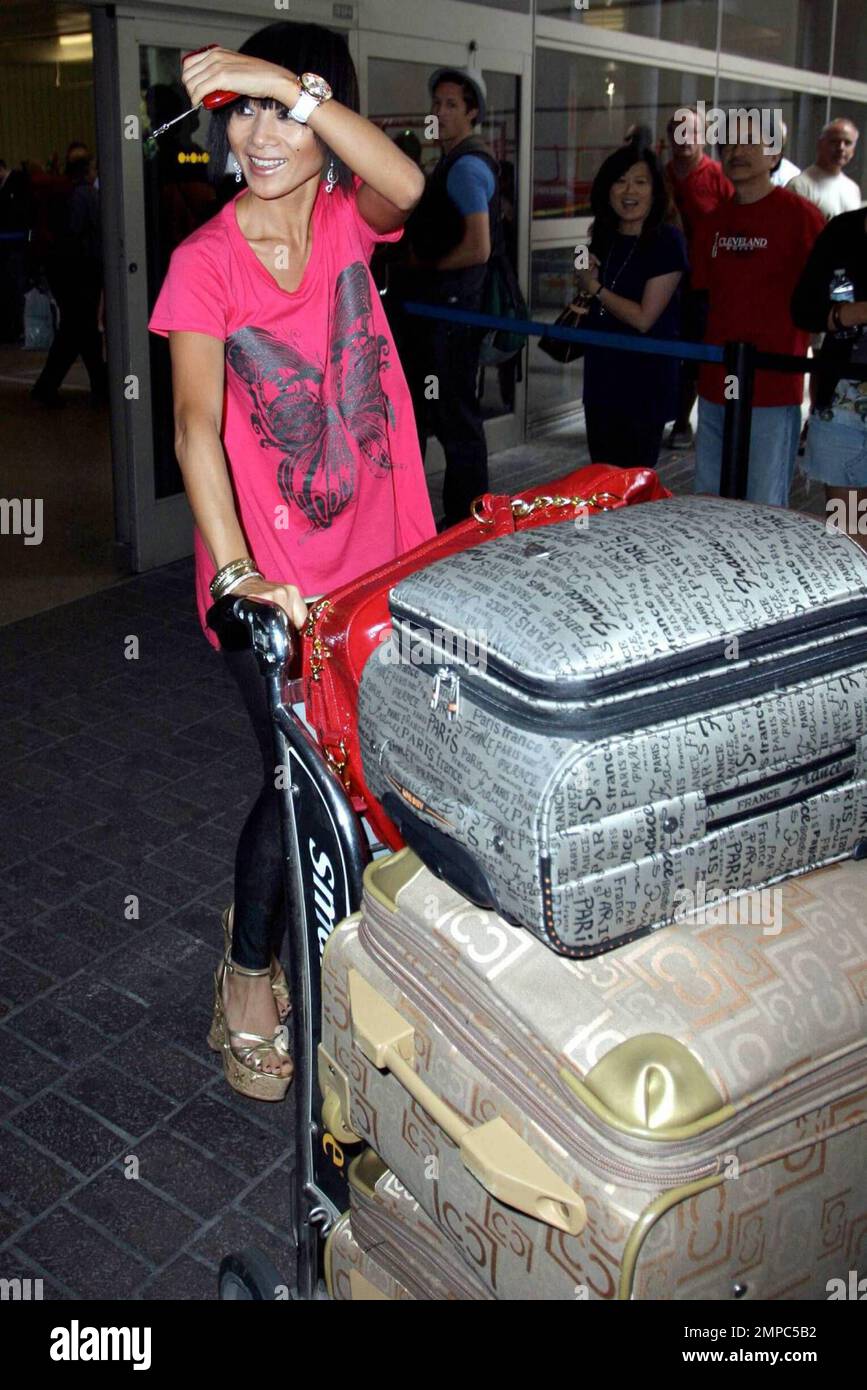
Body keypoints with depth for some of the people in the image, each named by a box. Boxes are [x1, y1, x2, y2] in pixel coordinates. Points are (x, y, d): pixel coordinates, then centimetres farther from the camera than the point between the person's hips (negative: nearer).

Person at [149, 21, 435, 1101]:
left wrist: (290, 81, -33)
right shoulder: (205, 262, -10)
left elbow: (404, 184, -24)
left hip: (371, 546, 4)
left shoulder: (350, 219, 1)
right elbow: (196, 424, -20)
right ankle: (247, 979, 22)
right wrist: (236, 574, -32)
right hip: (269, 571, -4)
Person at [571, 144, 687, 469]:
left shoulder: (667, 241, -12)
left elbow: (644, 318, -16)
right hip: (601, 375, 7)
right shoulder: (603, 237, 9)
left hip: (645, 383, -7)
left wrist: (595, 288, -7)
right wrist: (584, 302, 0)